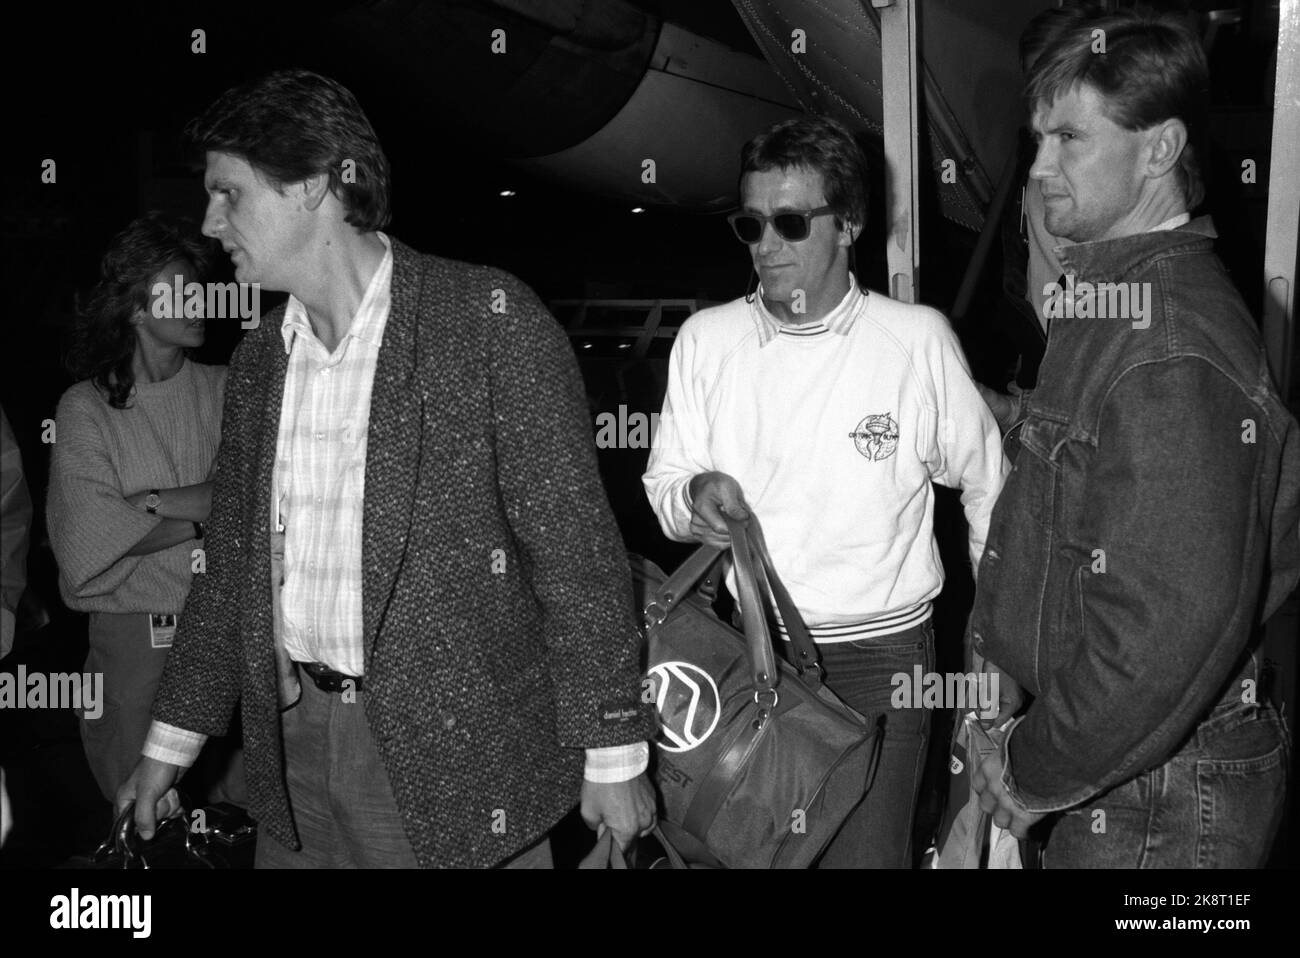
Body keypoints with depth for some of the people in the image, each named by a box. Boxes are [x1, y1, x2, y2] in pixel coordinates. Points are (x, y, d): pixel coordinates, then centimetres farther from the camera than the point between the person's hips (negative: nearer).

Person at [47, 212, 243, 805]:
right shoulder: (86, 407, -1)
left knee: (245, 806, 7)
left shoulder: (227, 391, 5)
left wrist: (154, 502, -13)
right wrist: (212, 509, -10)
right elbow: (88, 546, -11)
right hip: (134, 638, -1)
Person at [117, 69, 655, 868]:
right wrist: (172, 741, 18)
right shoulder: (259, 360, 8)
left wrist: (613, 753, -13)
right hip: (294, 751, 6)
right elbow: (235, 563, 15)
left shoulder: (490, 319, -12)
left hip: (455, 756, -5)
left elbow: (576, 549, -12)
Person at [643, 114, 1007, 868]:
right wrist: (694, 497, -17)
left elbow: (987, 487, 3)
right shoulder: (707, 339, 0)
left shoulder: (919, 339, -8)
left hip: (879, 658, -2)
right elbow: (662, 488, 5)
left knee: (865, 854, 2)